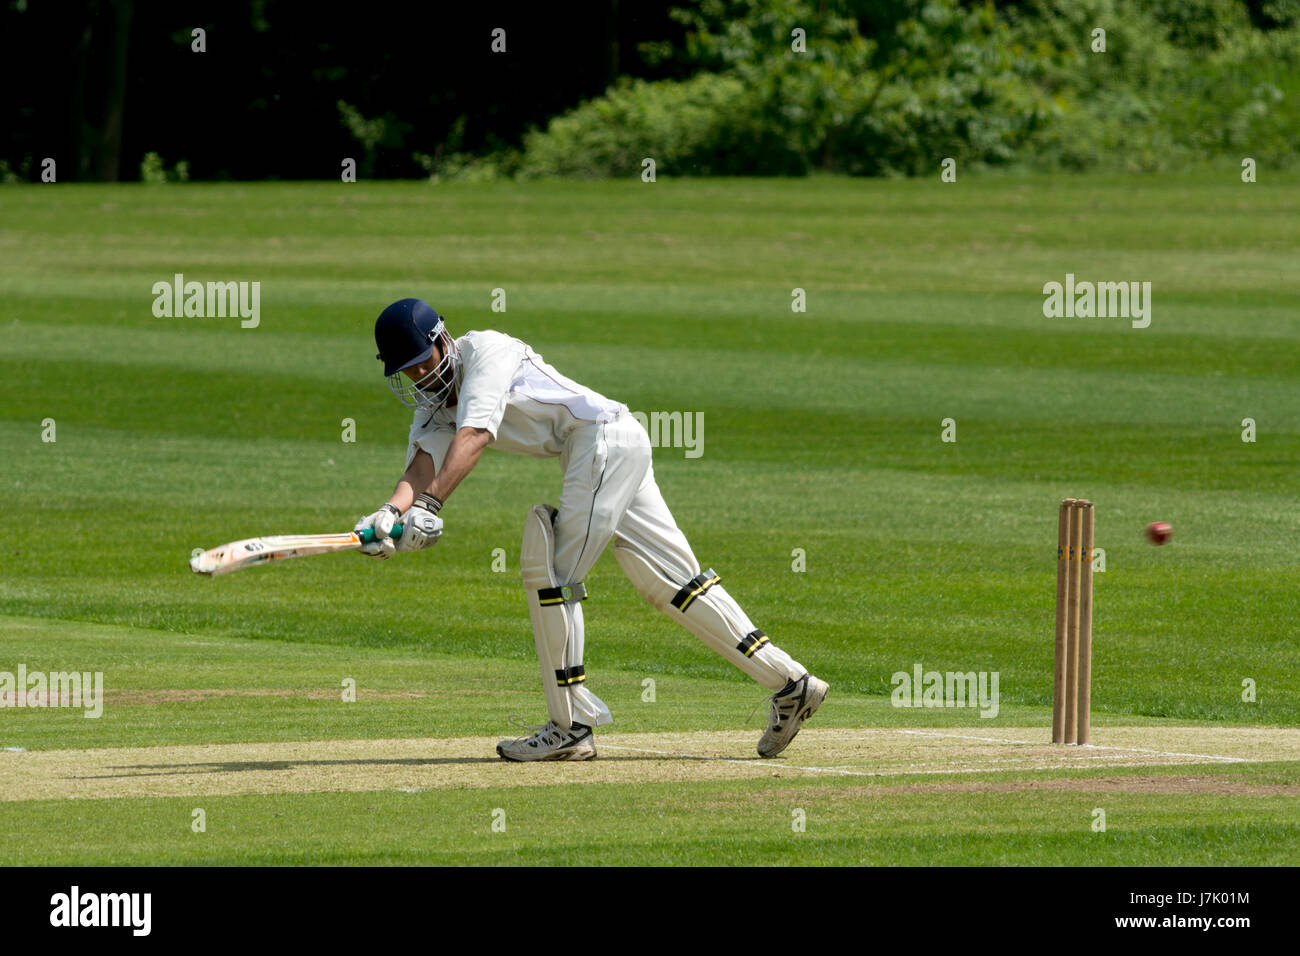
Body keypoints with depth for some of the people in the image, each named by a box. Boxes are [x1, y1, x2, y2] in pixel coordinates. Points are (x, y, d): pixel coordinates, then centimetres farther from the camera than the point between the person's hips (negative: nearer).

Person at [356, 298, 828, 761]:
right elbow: (422, 464, -5)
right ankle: (789, 682, 7)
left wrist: (430, 503, -36)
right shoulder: (432, 406, 14)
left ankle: (571, 727, -9)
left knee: (552, 575, -12)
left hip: (605, 435, -9)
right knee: (674, 581, 7)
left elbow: (474, 435, -24)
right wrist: (392, 513, -27)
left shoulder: (485, 350, -10)